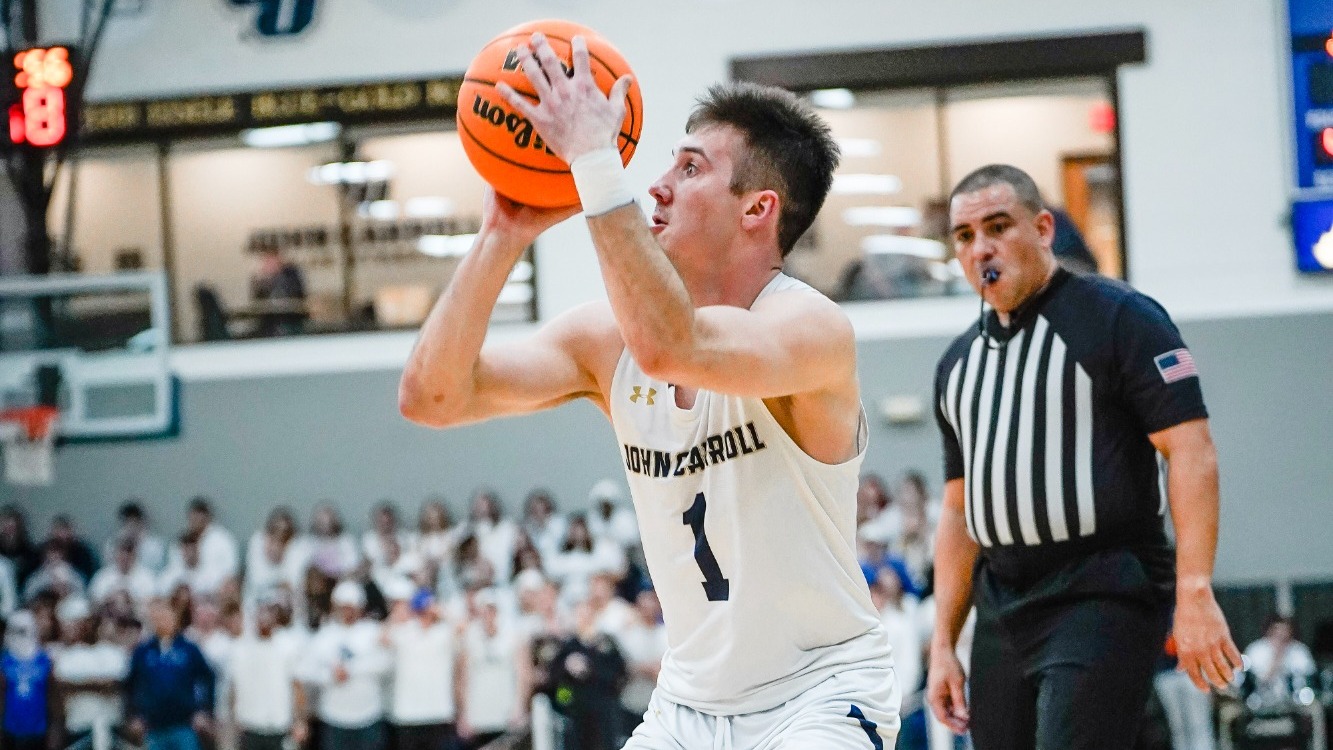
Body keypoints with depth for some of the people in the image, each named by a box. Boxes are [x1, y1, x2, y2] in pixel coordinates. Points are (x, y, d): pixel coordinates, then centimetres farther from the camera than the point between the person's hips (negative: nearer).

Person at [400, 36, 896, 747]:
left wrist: (596, 161, -39)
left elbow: (669, 348, -41)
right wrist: (504, 236, -16)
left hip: (821, 692, -6)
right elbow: (431, 397, -8)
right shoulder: (607, 336, 0)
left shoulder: (811, 327, -19)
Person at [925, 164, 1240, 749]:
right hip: (1002, 609, 7)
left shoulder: (1118, 317, -4)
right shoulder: (958, 364, 17)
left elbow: (1191, 451, -12)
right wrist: (942, 646, 15)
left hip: (1103, 597, -7)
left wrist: (1194, 595, -20)